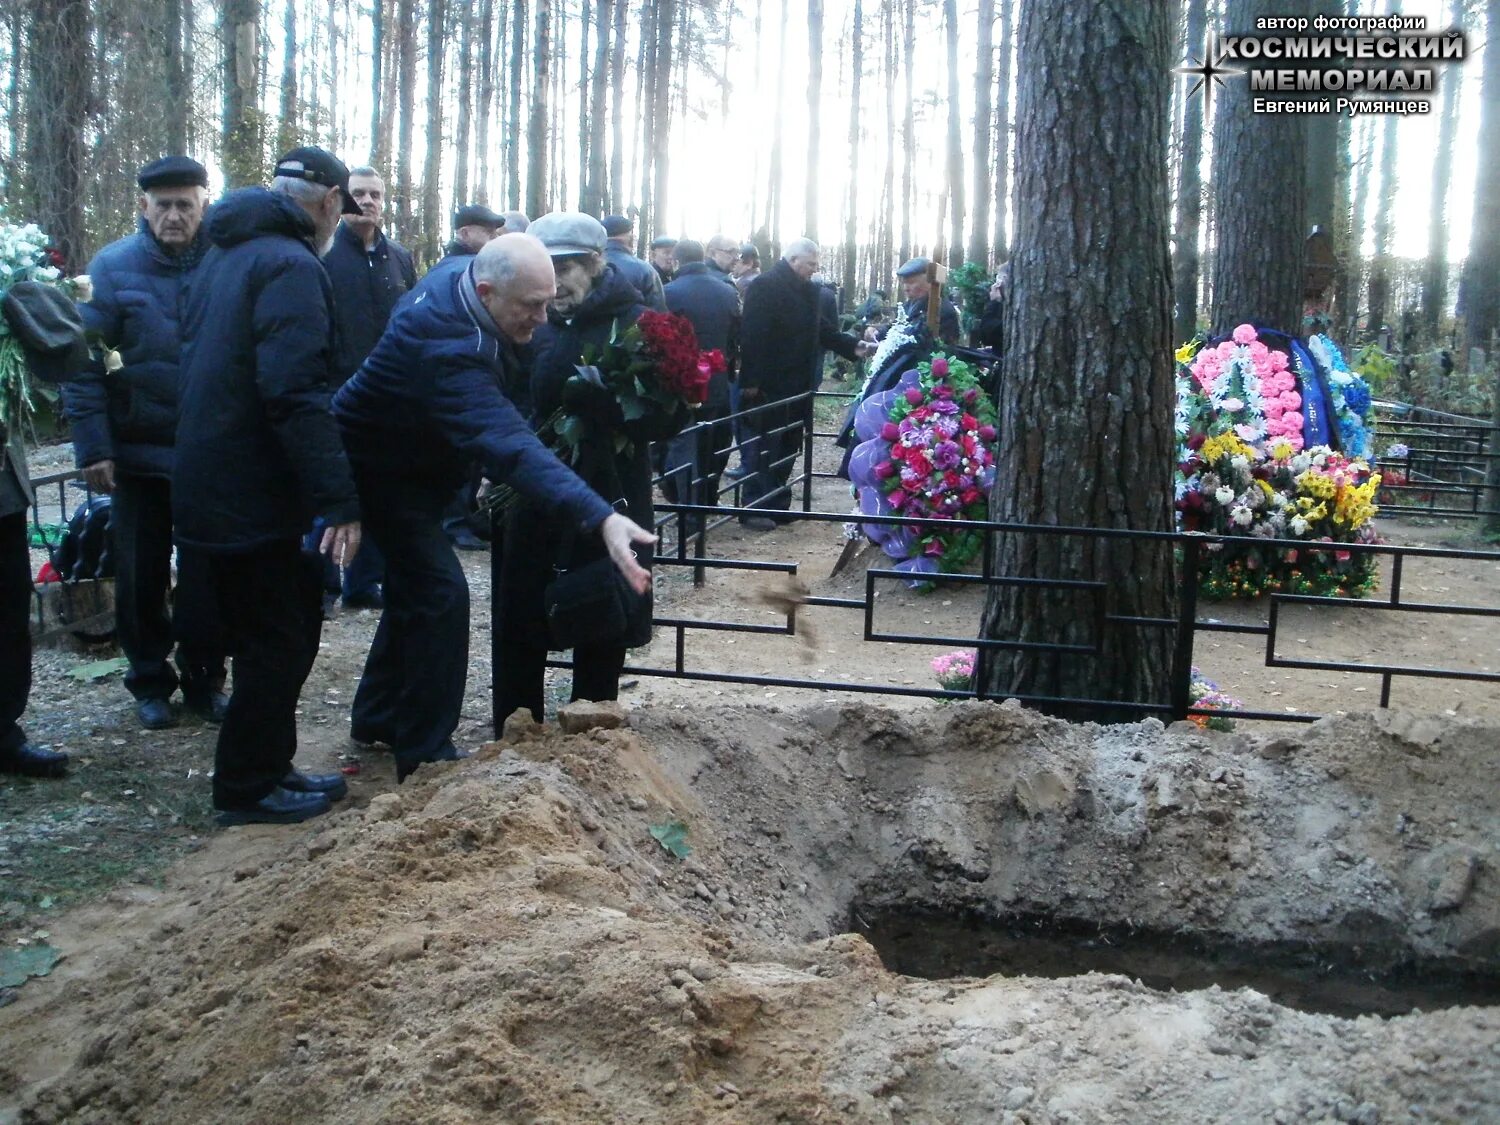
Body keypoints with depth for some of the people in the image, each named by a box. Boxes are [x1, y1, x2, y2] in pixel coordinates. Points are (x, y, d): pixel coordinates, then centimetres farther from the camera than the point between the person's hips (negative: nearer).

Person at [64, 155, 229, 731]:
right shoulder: (113, 266, -6)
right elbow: (83, 363, -7)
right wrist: (93, 446, -12)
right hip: (138, 451, 0)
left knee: (206, 574, 8)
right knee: (141, 574, 11)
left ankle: (204, 679, 24)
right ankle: (150, 682, 27)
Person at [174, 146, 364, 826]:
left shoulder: (226, 255, 14)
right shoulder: (291, 267, -17)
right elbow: (296, 394, -27)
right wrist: (337, 500, -28)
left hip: (214, 484, 10)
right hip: (255, 496, -10)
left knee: (277, 633, 19)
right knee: (279, 641, 1)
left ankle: (265, 768, 28)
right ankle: (246, 790, 10)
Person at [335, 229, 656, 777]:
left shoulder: (457, 278, -12)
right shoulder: (451, 348, -41)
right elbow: (509, 444, -53)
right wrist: (600, 519, -62)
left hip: (414, 459, 10)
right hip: (380, 466, -10)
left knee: (415, 583, 19)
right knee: (439, 592, -15)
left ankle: (378, 716, 35)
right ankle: (426, 753, -6)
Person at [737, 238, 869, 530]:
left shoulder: (807, 290, 14)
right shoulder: (764, 286, -12)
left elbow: (820, 330, 20)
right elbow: (752, 336, -17)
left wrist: (853, 347, 6)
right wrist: (750, 382, -22)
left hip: (796, 385, 8)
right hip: (767, 386, -8)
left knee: (787, 446, 12)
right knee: (763, 447, -4)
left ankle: (776, 505, 20)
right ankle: (753, 508, 2)